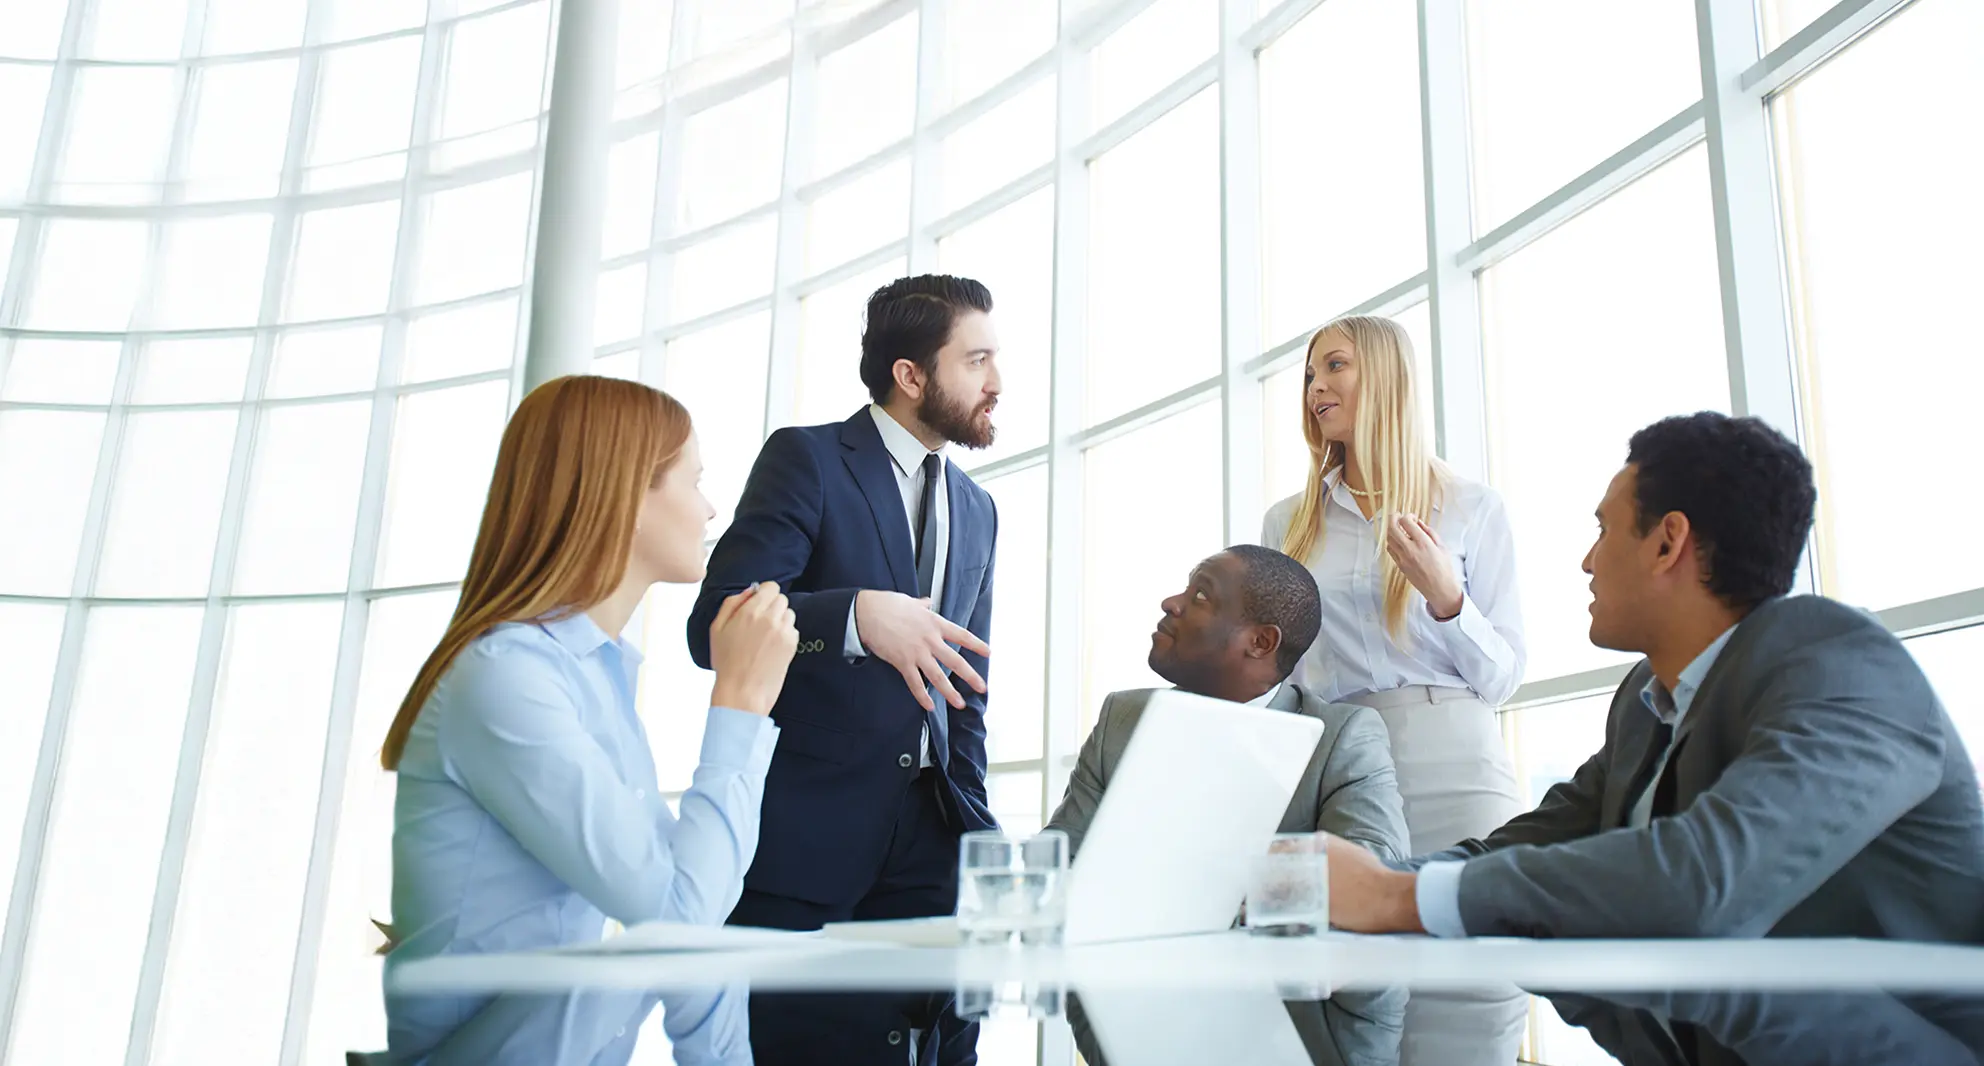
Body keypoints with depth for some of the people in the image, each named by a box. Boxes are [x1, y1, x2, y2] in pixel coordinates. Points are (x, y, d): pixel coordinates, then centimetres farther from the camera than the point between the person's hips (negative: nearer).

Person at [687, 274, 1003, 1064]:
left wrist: (973, 822, 11)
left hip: (927, 834, 6)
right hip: (801, 829, -5)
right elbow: (715, 627, -15)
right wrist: (860, 614, -29)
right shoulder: (805, 458, -4)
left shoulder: (977, 510, 17)